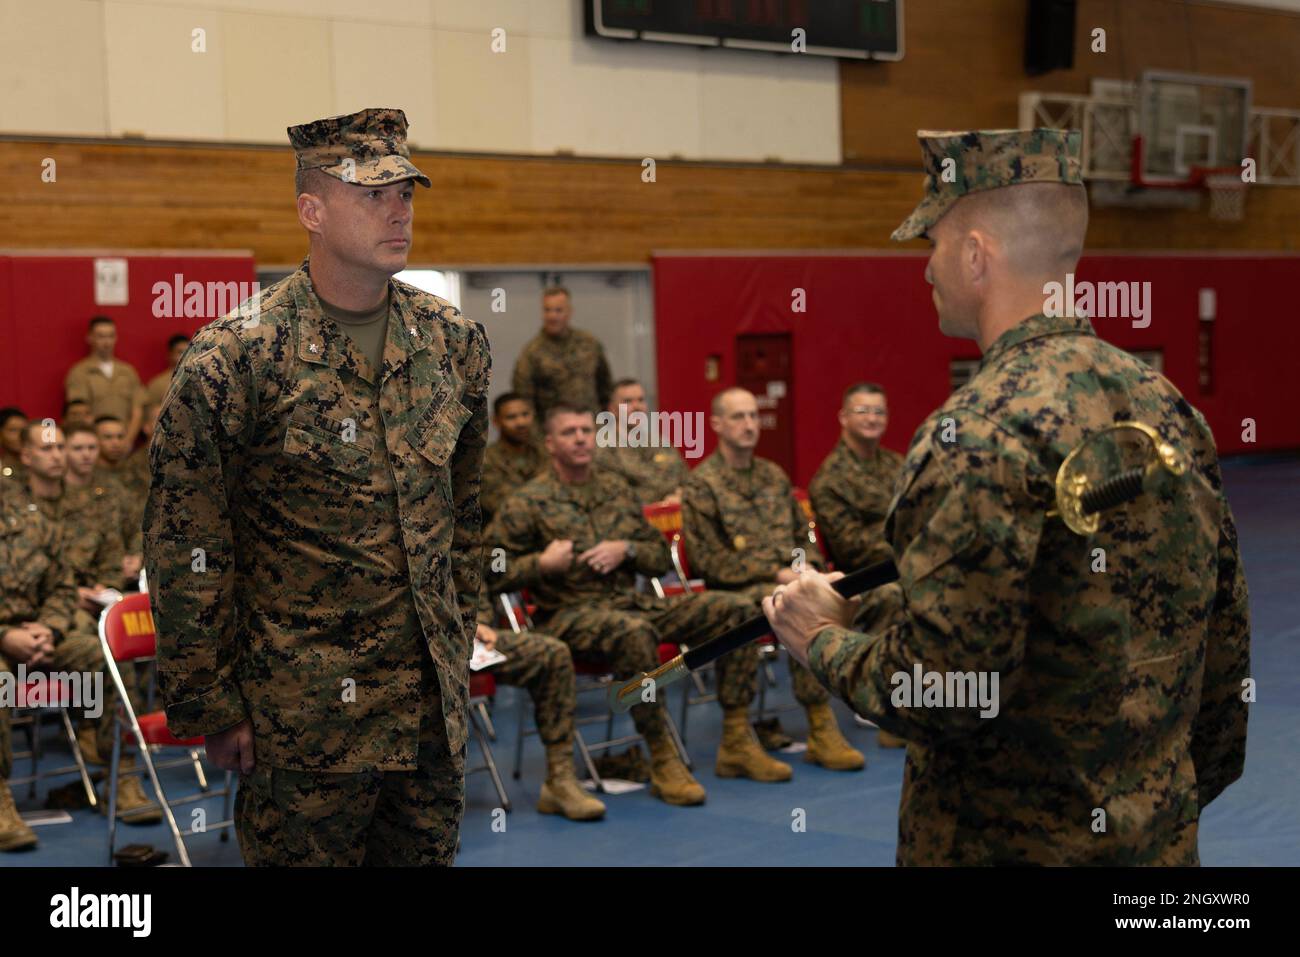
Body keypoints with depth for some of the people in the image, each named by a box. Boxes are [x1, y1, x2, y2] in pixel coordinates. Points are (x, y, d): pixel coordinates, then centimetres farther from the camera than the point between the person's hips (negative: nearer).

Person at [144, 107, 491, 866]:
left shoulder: (455, 342, 4)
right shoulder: (233, 361, -13)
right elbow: (186, 554, -9)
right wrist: (212, 709, -7)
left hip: (434, 703, 5)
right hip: (304, 715, -5)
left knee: (430, 848, 15)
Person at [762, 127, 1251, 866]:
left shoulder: (982, 433, -21)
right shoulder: (1171, 407, 3)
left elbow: (940, 691, -24)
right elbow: (1226, 644, 9)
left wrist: (824, 639, -6)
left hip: (1009, 841, -7)